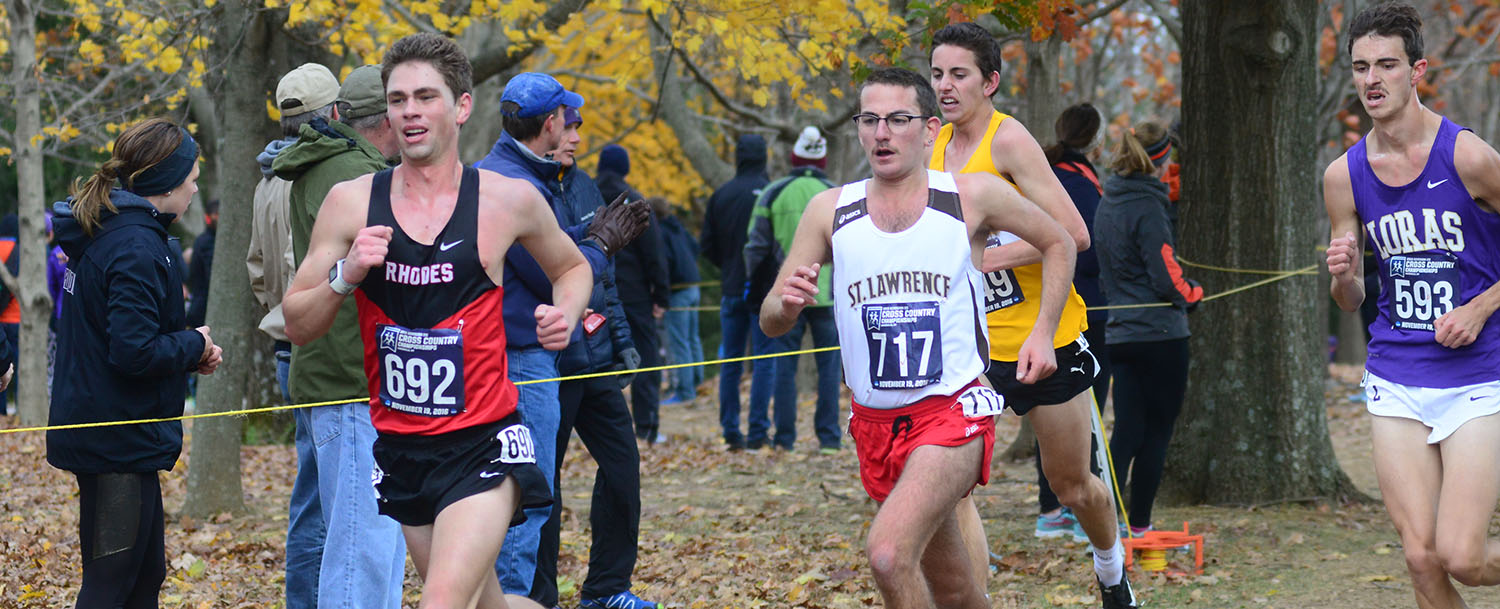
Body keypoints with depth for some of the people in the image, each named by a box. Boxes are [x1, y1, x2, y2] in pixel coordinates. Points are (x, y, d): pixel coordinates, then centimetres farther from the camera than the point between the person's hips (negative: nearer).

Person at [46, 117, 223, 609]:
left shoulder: (101, 232, 12)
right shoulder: (137, 247, -20)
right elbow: (134, 352, -26)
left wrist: (191, 352, 6)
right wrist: (194, 345, -8)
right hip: (119, 437, -10)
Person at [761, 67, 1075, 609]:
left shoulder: (973, 197, -3)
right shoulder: (830, 211, 3)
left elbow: (1057, 243, 13)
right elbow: (770, 322, 5)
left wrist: (1043, 333, 3)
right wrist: (788, 305, -19)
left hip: (953, 411, -4)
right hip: (876, 422, 4)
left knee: (889, 553, -26)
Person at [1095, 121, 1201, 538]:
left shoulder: (1107, 205, 8)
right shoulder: (1147, 208, -16)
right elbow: (1167, 279, -17)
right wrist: (1194, 295, 2)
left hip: (1119, 332, 7)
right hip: (1159, 333, -7)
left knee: (1127, 429, 9)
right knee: (1157, 430, 4)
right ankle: (1139, 523, 7)